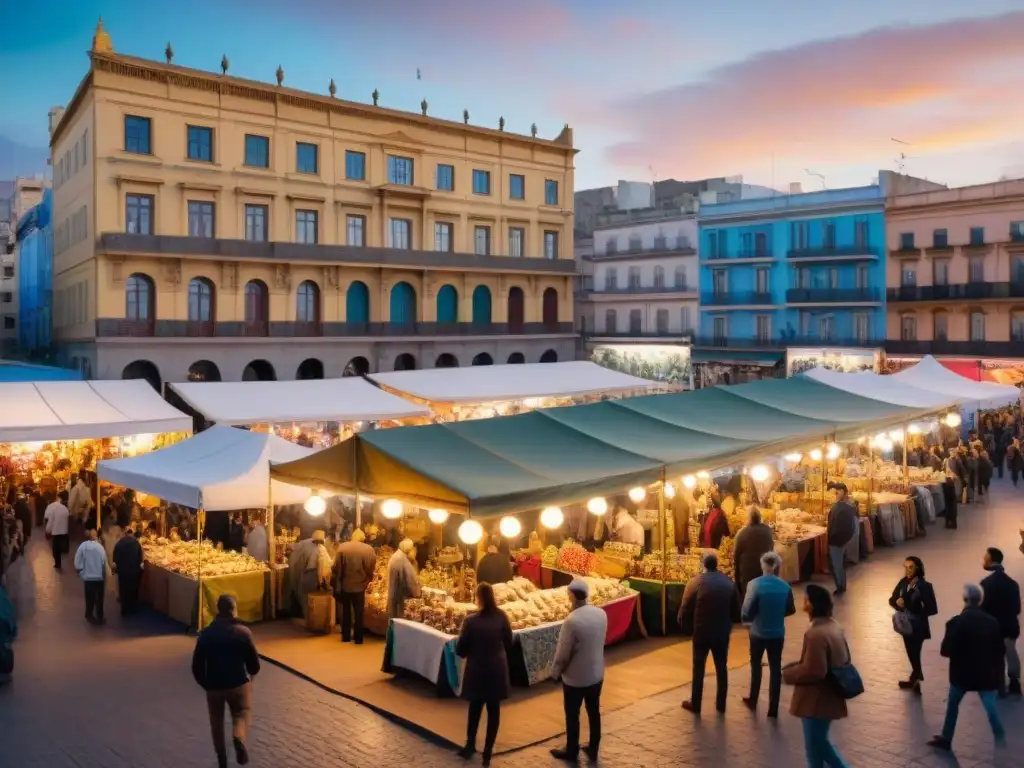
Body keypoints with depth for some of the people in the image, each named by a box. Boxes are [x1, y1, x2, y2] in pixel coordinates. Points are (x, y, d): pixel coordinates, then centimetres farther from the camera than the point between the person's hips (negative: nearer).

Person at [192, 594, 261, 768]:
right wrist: (250, 675, 17)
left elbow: (196, 668, -2)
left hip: (214, 686, 2)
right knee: (240, 715, 16)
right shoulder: (243, 632, -10)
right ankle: (239, 737, -16)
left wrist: (206, 684, 15)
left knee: (217, 722, 20)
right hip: (239, 684, -2)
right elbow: (254, 665, -5)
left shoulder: (205, 634, -5)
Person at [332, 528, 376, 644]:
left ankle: (345, 636, 19)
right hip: (360, 586, -1)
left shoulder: (342, 547, -7)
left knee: (346, 611, 14)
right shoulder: (369, 549, -8)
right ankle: (358, 638, 11)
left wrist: (337, 585, 4)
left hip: (345, 585, 1)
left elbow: (337, 567, -7)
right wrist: (367, 580, 13)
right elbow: (371, 569, -5)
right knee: (358, 613, 9)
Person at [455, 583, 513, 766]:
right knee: (494, 709, 13)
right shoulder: (501, 617, -11)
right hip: (497, 669, 2)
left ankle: (470, 746, 30)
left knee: (475, 708, 19)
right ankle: (488, 750, 19)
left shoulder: (471, 620, -20)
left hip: (477, 670, -1)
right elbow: (509, 643, 2)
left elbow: (460, 650, -11)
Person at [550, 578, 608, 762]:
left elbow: (563, 653, -19)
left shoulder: (572, 621, -28)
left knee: (572, 716, 14)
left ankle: (571, 752, 30)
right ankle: (593, 750, 34)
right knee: (594, 713, 20)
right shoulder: (601, 614, -9)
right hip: (597, 674, 5)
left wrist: (555, 672, -3)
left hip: (575, 678, -5)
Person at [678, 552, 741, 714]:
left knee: (698, 669, 9)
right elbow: (736, 611, 3)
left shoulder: (695, 583, -13)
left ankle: (695, 705, 18)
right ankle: (721, 704, 25)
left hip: (701, 632, -3)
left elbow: (685, 611, -9)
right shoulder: (729, 583, -2)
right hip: (722, 633, 3)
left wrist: (686, 627, 9)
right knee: (722, 668, 16)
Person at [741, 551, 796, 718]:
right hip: (777, 634, 1)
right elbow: (790, 610, 6)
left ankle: (753, 700, 32)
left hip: (758, 632, -1)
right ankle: (773, 708, 12)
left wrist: (747, 619, 4)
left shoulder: (754, 584, -17)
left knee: (756, 665, 20)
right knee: (775, 669, 10)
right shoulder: (785, 587, -8)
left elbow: (746, 612, -17)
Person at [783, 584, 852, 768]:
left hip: (817, 700, -10)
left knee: (815, 744, 5)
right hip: (829, 695, 10)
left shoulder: (816, 634, -25)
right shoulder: (834, 626, 6)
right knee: (819, 741, 22)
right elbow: (844, 659, 17)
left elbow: (813, 671, -27)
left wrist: (788, 673, -12)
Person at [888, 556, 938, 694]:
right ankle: (916, 679, 37)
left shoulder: (924, 586, -18)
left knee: (915, 653, 3)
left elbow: (932, 609, -17)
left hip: (918, 627, -6)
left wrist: (916, 612, -23)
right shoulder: (903, 583, -2)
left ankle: (915, 680, 24)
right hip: (905, 624, 6)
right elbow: (891, 599, 4)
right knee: (911, 653, 19)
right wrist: (897, 602, -17)